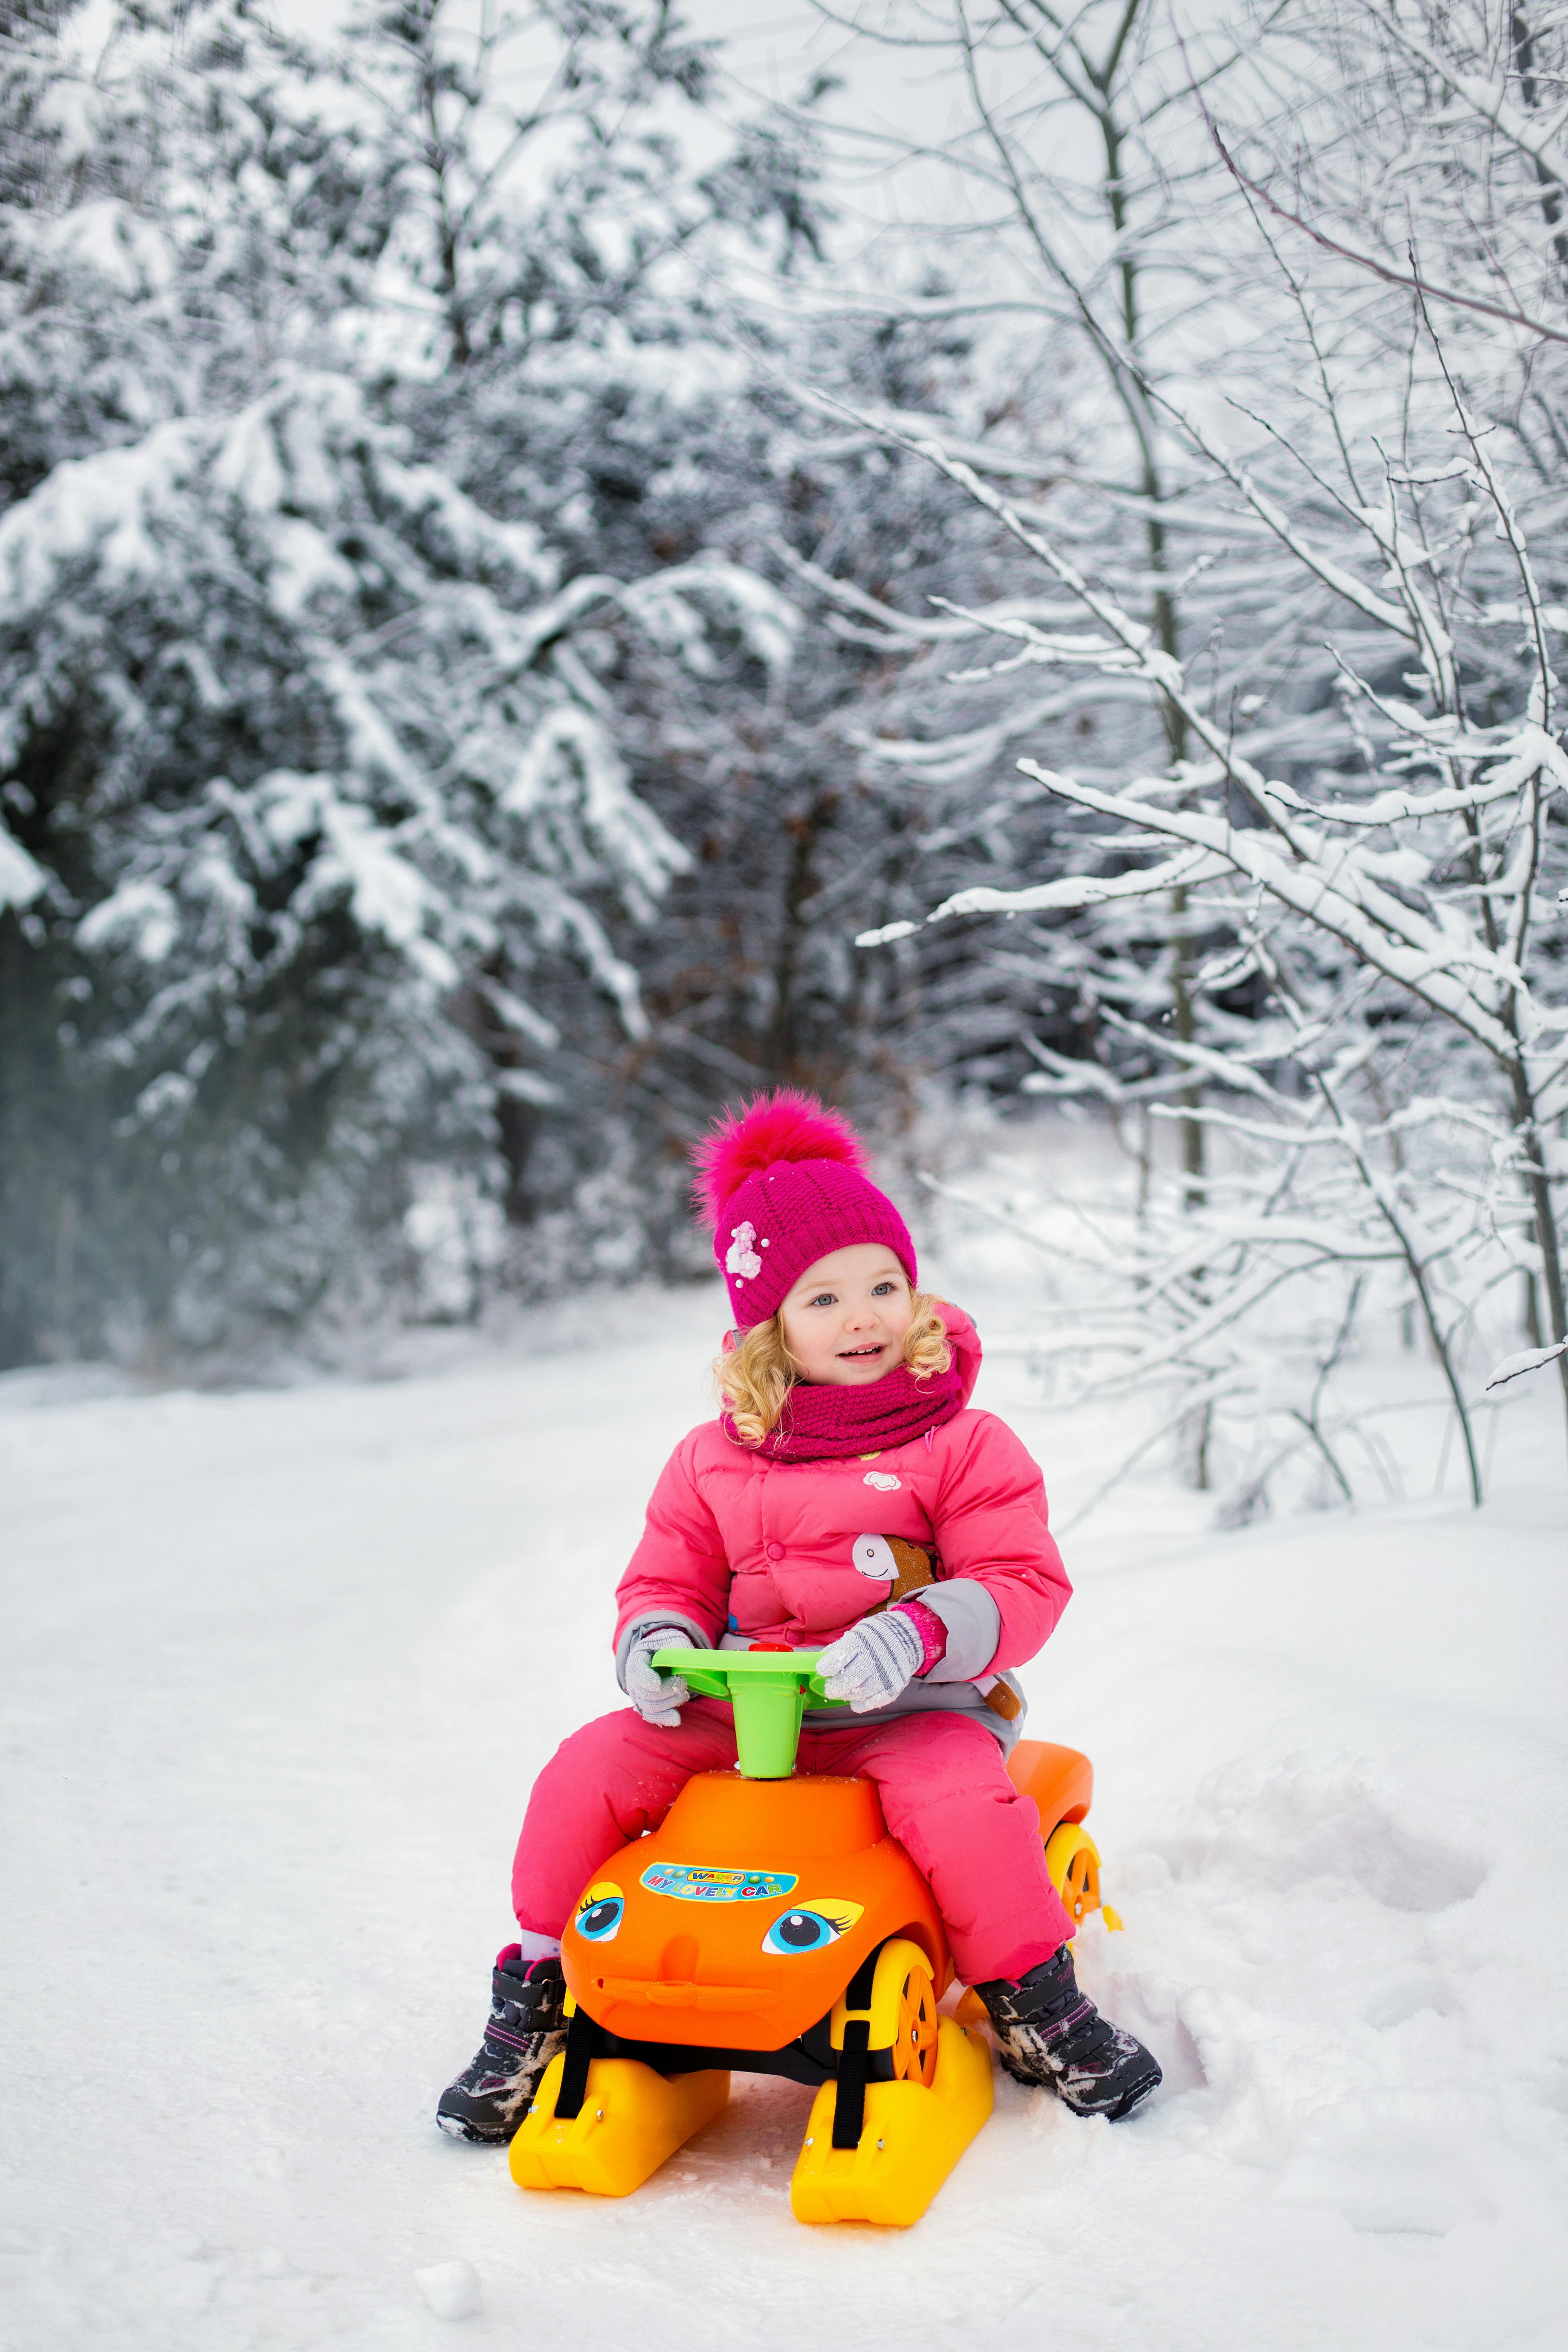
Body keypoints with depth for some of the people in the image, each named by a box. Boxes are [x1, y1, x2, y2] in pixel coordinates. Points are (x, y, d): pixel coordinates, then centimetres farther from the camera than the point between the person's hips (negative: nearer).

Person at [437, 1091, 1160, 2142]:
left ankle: (1038, 2008, -8)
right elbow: (668, 1577, 17)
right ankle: (538, 1997, 5)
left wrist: (919, 1634, -26)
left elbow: (1026, 1583, -8)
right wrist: (657, 1638, -8)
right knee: (588, 1771, -14)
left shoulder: (964, 1445, -2)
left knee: (963, 1798, -34)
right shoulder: (713, 1461, 10)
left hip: (914, 1709, -3)